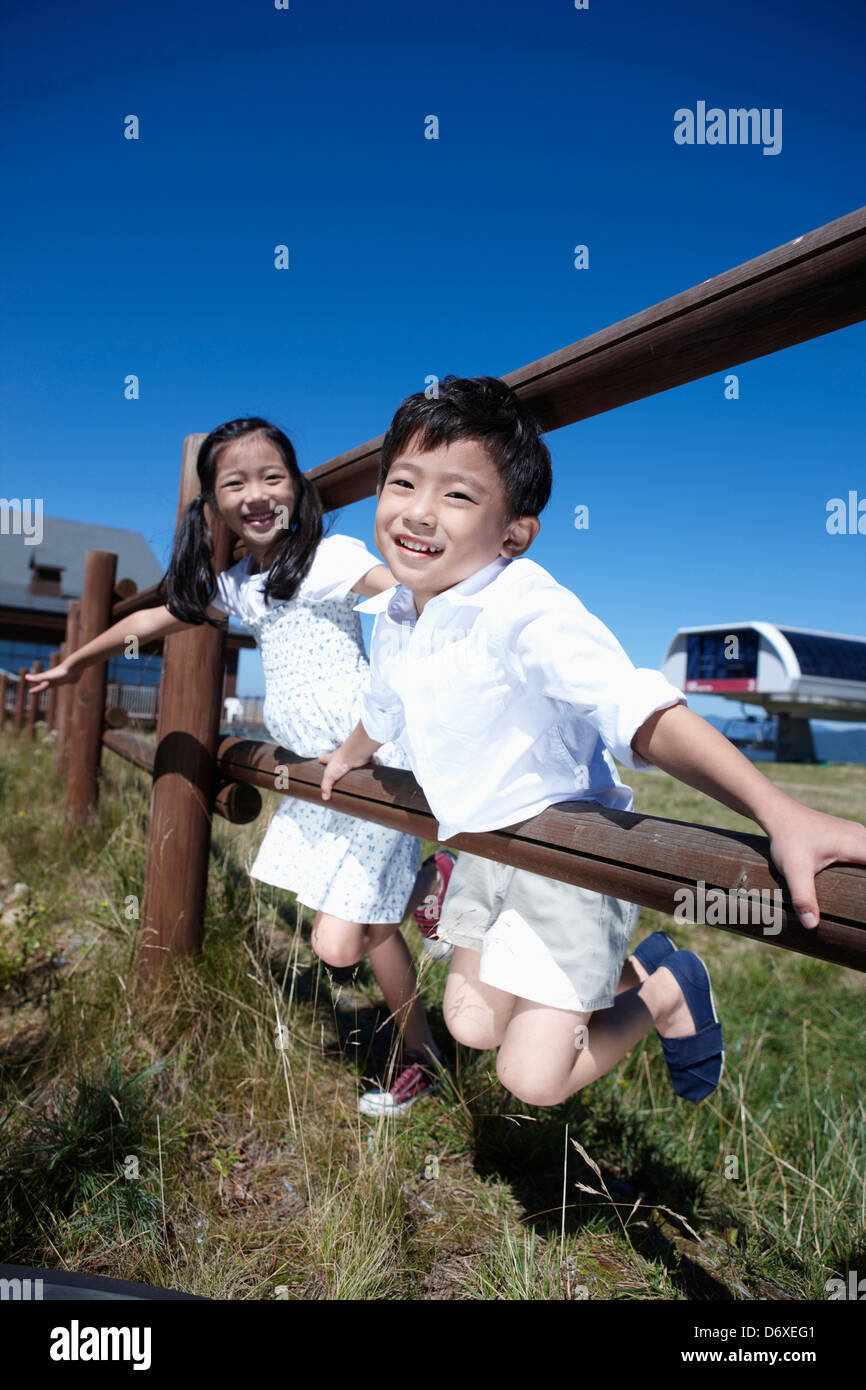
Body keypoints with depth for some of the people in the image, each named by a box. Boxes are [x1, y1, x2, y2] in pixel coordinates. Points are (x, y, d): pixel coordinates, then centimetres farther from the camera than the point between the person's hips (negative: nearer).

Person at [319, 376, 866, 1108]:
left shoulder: (525, 607, -29)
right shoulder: (392, 621, -3)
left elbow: (641, 710, -42)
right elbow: (381, 710, 20)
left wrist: (780, 814, -54)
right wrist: (346, 759, 40)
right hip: (480, 849, 8)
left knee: (534, 1076, -8)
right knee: (471, 1023, 17)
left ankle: (669, 993, 20)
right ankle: (631, 968, 33)